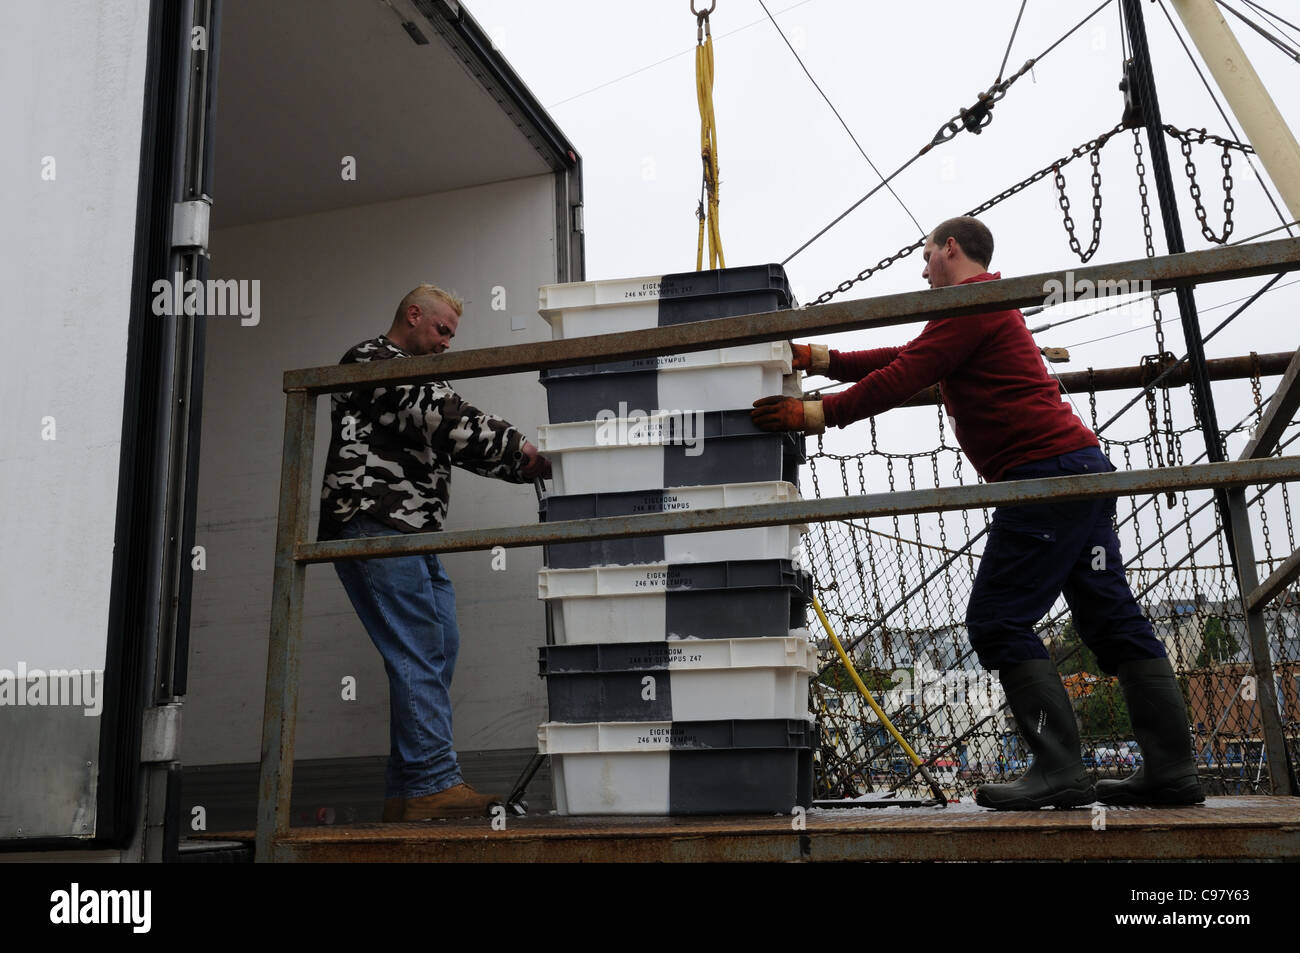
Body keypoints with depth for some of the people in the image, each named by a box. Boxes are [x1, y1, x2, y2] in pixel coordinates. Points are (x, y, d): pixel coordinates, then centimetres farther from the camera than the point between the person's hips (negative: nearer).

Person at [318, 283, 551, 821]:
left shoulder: (414, 379, 30)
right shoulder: (372, 362, -1)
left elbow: (462, 447, 23)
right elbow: (445, 418, -15)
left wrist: (531, 467, 9)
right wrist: (519, 449, -11)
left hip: (411, 534, 10)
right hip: (375, 523, -10)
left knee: (439, 649, 6)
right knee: (419, 653, -14)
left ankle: (407, 792, 9)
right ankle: (433, 783, -13)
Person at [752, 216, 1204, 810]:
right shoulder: (989, 307, 28)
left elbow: (905, 377, -14)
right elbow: (907, 359, 23)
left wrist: (816, 413, -9)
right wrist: (818, 359, 19)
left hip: (1046, 471, -11)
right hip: (1082, 470, 11)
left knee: (997, 623, -9)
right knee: (1113, 622, 7)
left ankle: (1058, 772, -11)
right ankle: (1171, 771, 9)